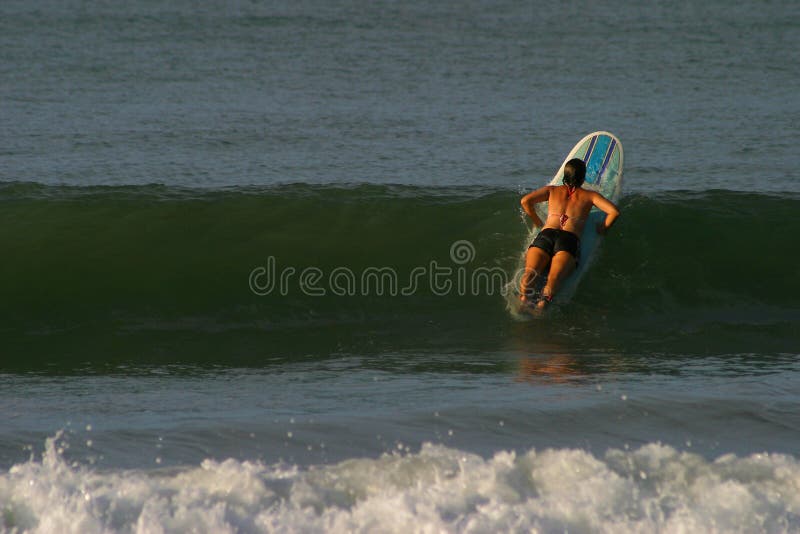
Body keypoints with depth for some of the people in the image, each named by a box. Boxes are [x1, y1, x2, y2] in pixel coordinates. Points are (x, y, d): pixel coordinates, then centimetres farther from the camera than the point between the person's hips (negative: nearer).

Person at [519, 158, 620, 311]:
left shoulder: (552, 190, 29)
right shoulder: (589, 195, 24)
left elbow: (525, 201, 16)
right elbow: (614, 211, 12)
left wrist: (538, 222, 30)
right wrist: (603, 228, 29)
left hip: (546, 235, 2)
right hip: (570, 239, -2)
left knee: (530, 272, -23)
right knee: (555, 278, -28)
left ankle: (524, 293, -55)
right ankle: (545, 298, -58)